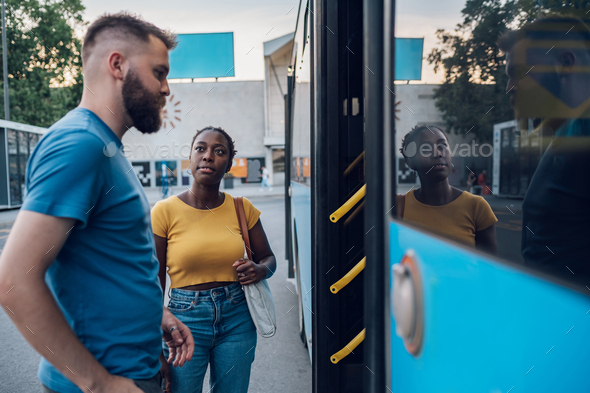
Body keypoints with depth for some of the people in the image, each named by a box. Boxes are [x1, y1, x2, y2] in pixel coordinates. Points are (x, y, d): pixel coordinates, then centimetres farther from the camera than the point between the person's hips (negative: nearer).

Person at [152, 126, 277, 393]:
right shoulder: (165, 211, -8)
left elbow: (268, 258, 12)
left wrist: (260, 270, -12)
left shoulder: (242, 208, 0)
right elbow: (154, 283, -4)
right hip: (185, 317, -2)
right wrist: (156, 349, -2)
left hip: (237, 320, 3)